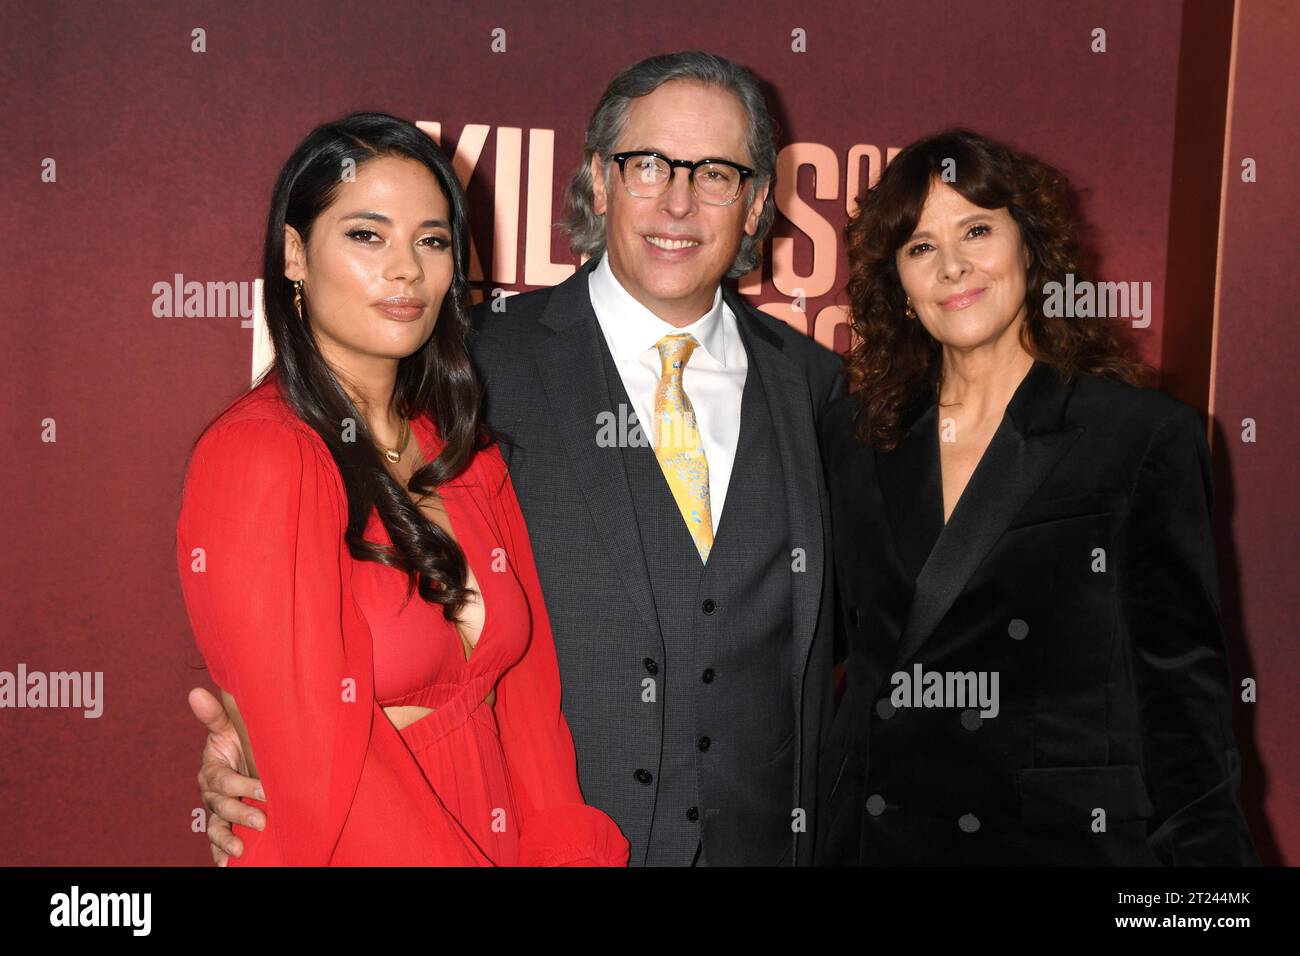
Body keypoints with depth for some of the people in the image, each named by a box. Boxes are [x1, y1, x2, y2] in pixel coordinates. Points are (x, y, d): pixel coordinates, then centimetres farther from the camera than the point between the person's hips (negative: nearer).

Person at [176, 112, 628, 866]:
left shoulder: (468, 458, 2)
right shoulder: (256, 457, -19)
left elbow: (525, 691, 0)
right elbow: (325, 774, -22)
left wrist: (567, 849, -11)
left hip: (499, 842, 6)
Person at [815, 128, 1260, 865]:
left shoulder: (1147, 437, -8)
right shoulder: (854, 436, 4)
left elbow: (1185, 688, -6)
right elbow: (860, 659, 9)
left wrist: (1206, 850, -8)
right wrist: (840, 841, 6)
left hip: (1068, 836, -3)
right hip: (880, 836, 4)